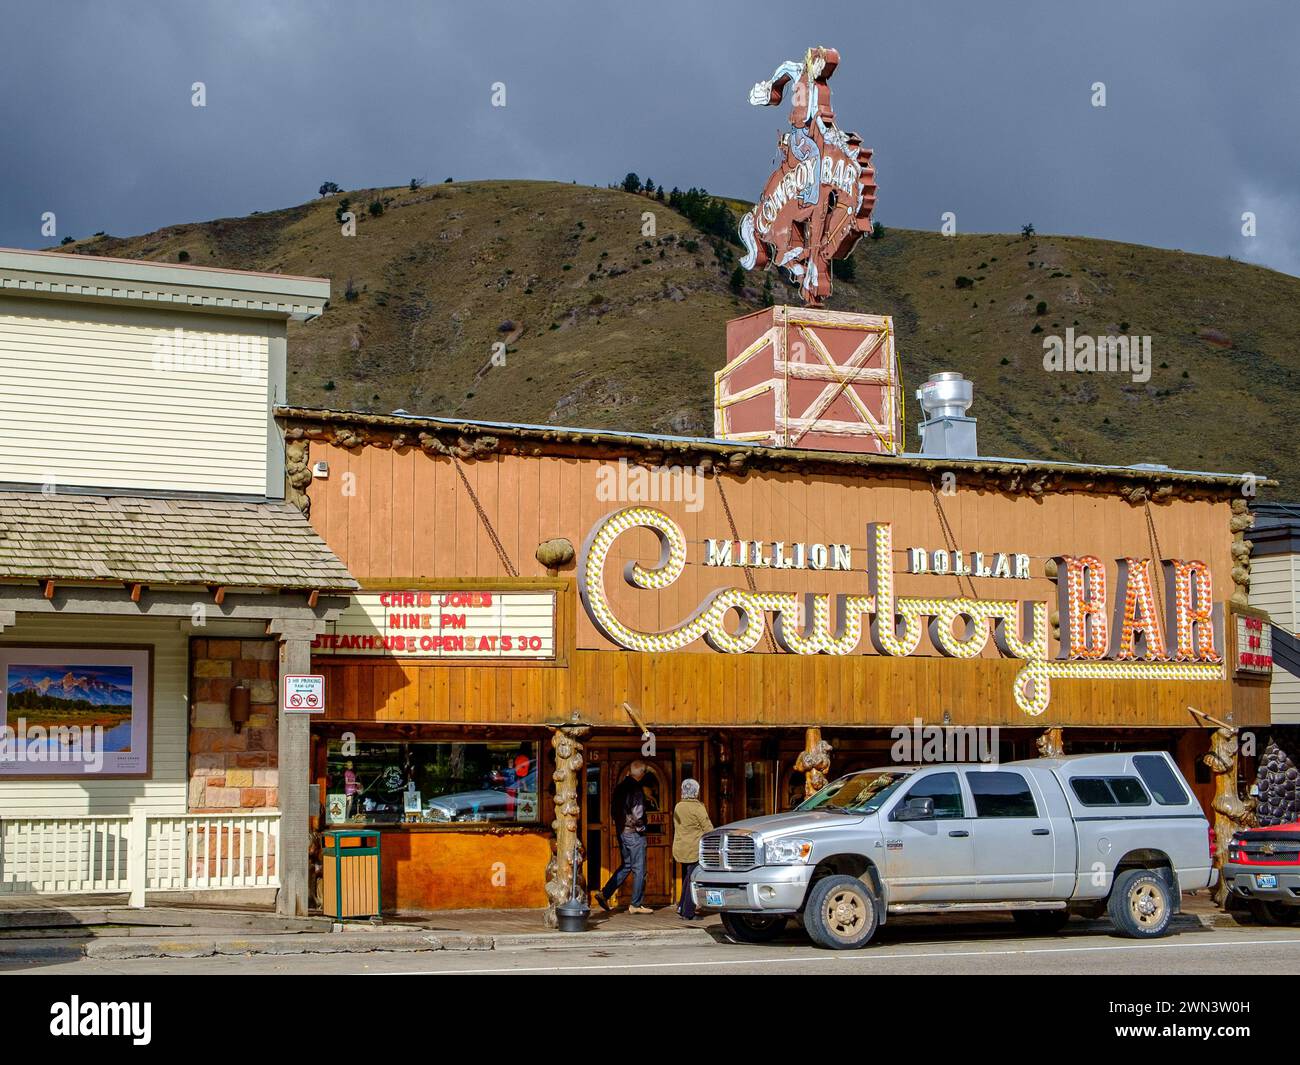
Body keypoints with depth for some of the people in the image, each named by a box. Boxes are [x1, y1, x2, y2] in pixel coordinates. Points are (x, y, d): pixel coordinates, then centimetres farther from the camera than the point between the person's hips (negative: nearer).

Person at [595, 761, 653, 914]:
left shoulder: (619, 787, 6)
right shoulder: (636, 789, -18)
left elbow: (613, 809, 13)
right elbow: (637, 813, -23)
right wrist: (640, 826, -6)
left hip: (621, 832, 8)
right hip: (634, 833, -8)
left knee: (625, 866, 19)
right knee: (639, 869, 3)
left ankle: (604, 894, 11)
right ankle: (636, 905, 7)